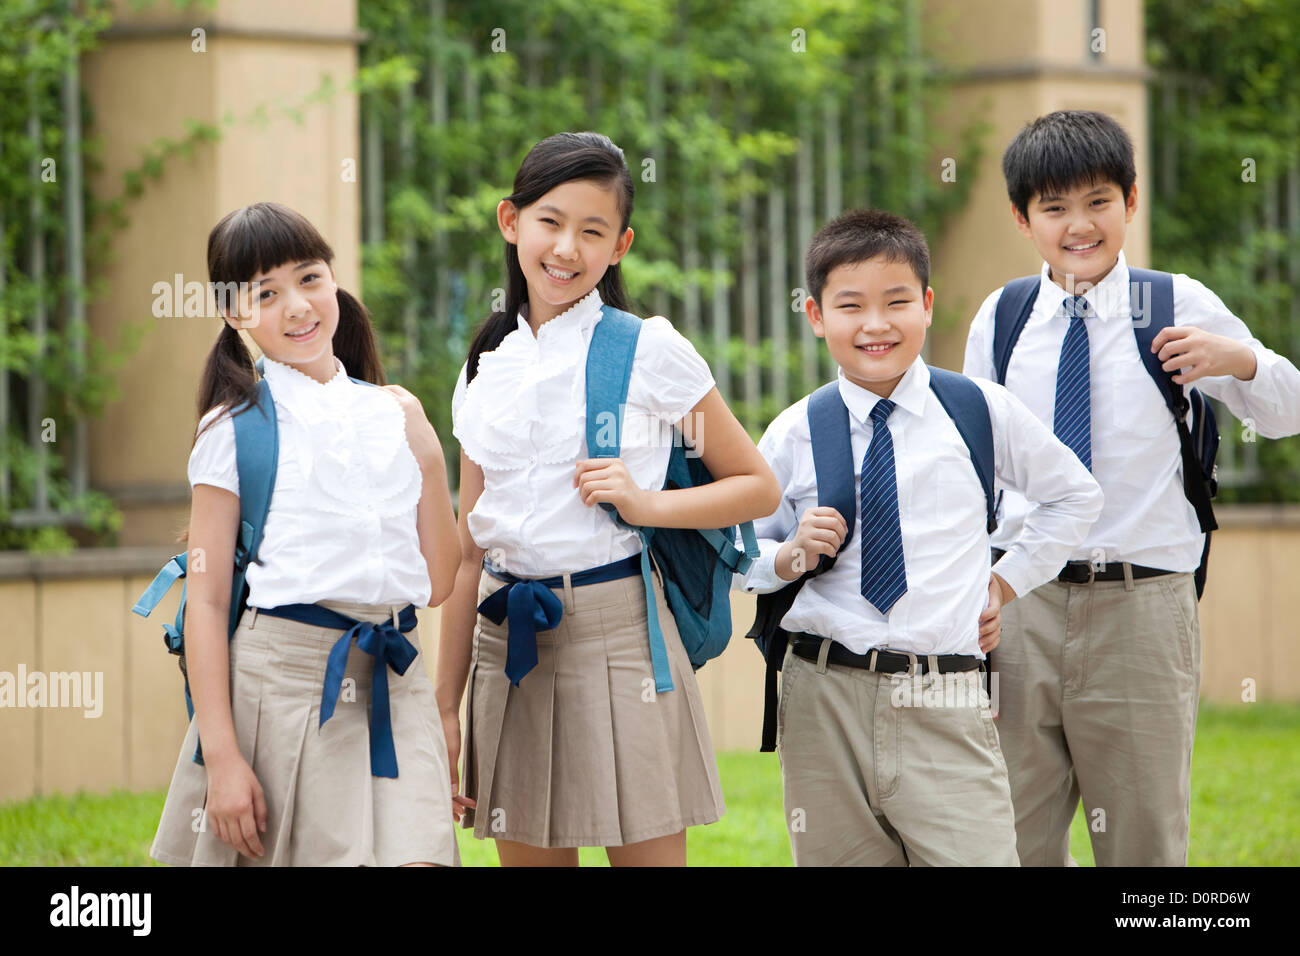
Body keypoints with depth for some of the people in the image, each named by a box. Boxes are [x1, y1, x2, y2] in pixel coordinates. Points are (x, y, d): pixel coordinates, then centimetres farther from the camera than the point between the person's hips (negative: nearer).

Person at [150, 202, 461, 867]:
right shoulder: (235, 430, 0)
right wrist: (221, 755, -11)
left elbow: (438, 582, 12)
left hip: (393, 687, 3)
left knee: (408, 856, -13)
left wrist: (427, 455, 4)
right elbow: (207, 600, -4)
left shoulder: (391, 415, 11)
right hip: (281, 680, -3)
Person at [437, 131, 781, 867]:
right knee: (528, 856, 5)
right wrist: (446, 704, 10)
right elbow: (470, 552, 12)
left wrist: (644, 502, -12)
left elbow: (758, 488, 3)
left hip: (617, 633, -4)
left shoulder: (651, 352, -1)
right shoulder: (485, 375, 10)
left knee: (647, 852, -4)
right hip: (507, 640, 4)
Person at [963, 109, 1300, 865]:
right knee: (1015, 839, 7)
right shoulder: (999, 320, 7)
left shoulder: (1181, 308, 0)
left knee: (1143, 838, 6)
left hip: (1141, 607, -2)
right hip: (1020, 608, 2)